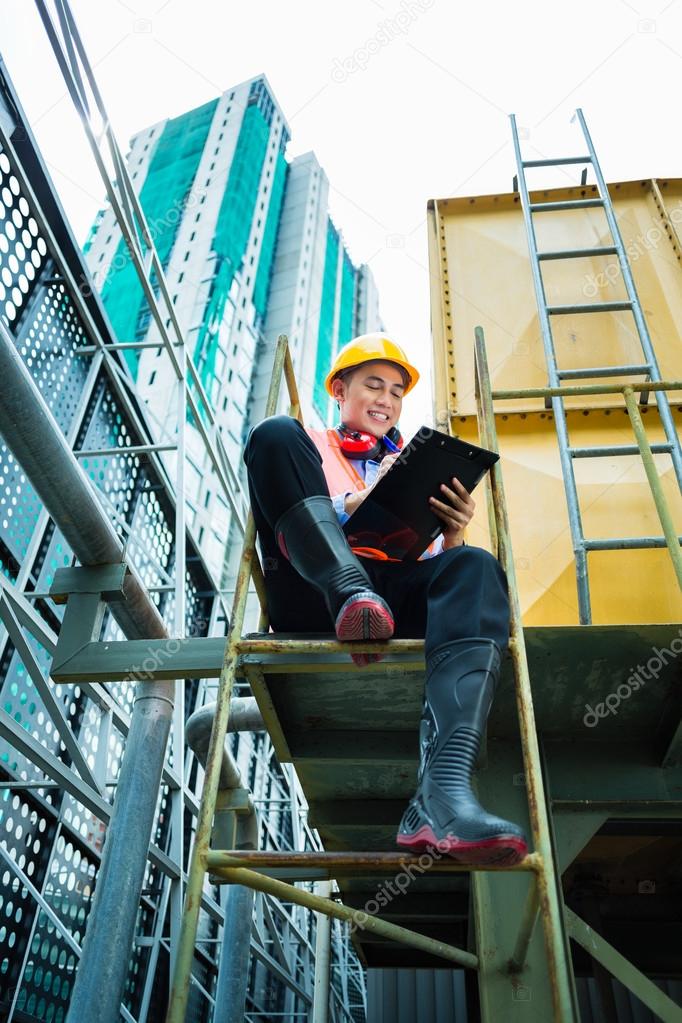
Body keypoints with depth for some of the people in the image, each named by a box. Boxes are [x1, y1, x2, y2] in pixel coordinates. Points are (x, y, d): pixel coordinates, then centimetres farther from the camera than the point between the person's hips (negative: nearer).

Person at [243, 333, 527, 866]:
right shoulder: (308, 446, 28)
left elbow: (443, 562, 23)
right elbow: (285, 518, 8)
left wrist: (455, 532, -2)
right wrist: (365, 499, -8)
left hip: (399, 593, 2)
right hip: (315, 593, -2)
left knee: (477, 567, -31)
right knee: (275, 432, -15)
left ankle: (442, 794, -51)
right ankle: (352, 592, -34)